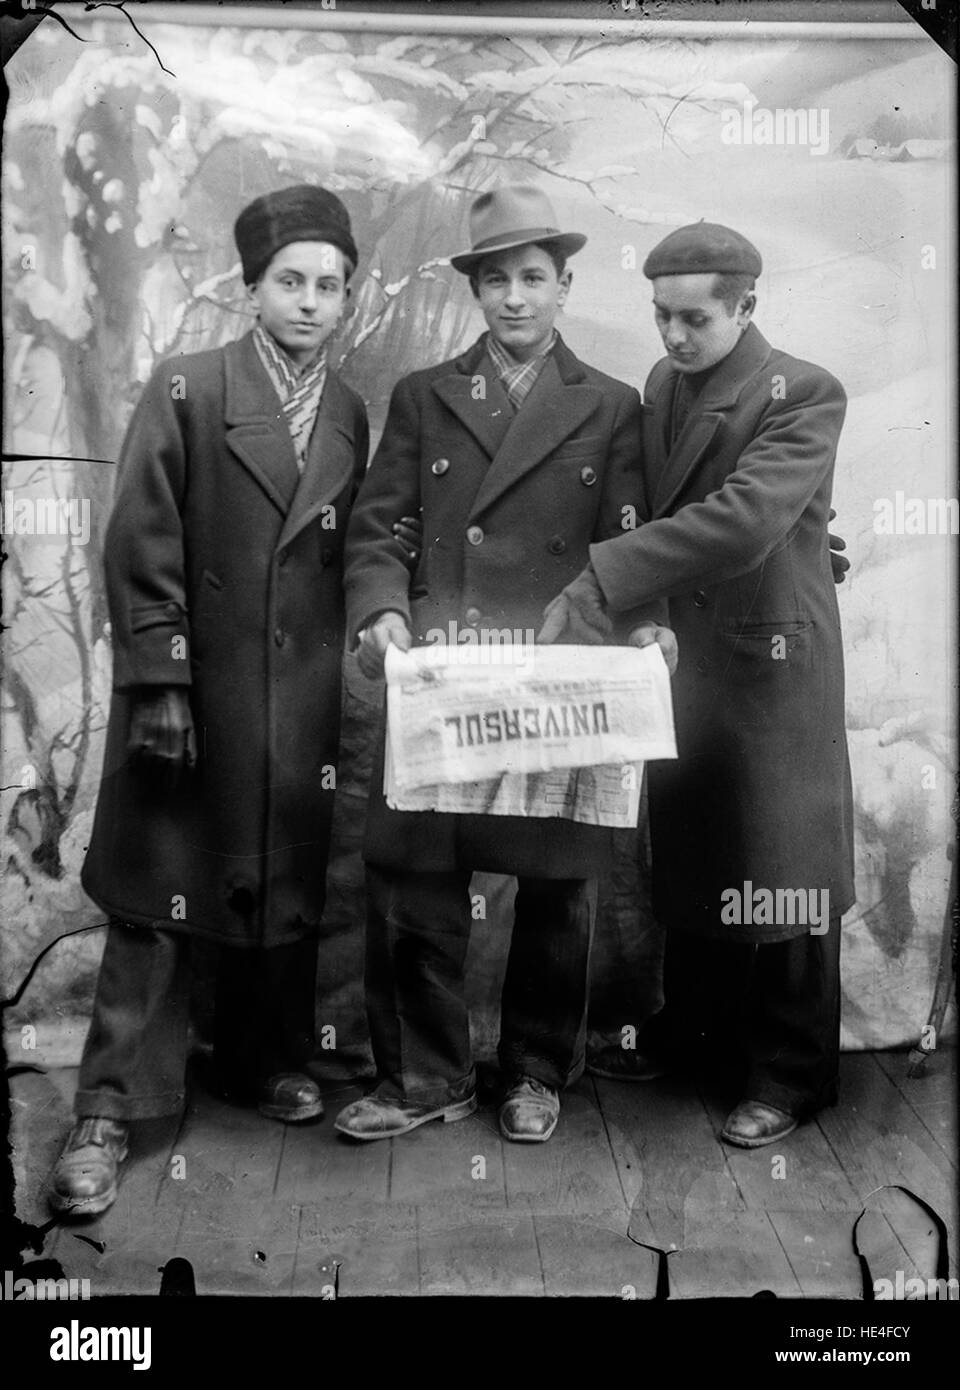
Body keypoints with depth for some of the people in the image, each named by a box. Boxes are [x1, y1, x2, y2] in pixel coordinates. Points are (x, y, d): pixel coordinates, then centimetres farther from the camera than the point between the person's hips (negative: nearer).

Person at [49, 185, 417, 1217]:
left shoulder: (352, 417, 12)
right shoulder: (184, 391, -2)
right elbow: (142, 546, -8)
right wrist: (157, 682, -13)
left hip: (305, 695, 4)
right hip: (191, 689, -4)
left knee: (289, 884, 11)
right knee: (157, 895, 0)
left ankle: (268, 1062, 29)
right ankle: (110, 1108, 9)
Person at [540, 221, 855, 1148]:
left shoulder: (804, 396, -15)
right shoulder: (662, 384, 7)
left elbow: (743, 518, -30)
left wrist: (597, 583, -34)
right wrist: (642, 613, 2)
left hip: (772, 662, -6)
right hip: (681, 652, 7)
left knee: (778, 857, 3)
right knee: (685, 846, 17)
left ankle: (791, 1073, 19)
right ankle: (690, 1015, 38)